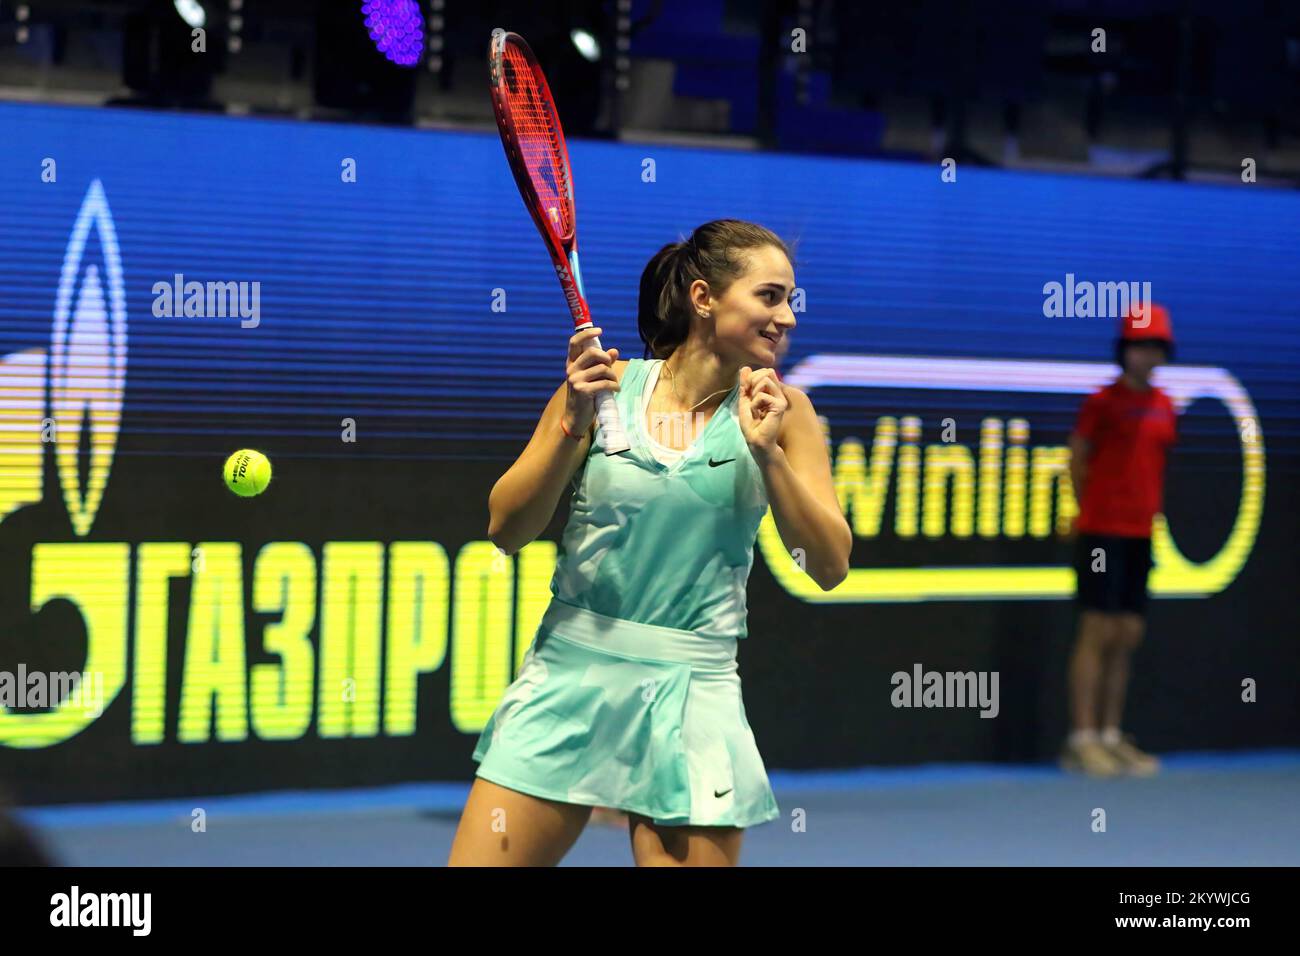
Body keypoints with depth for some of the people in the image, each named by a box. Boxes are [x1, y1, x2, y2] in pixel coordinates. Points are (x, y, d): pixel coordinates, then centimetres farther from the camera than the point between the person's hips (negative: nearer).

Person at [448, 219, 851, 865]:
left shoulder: (779, 409, 2)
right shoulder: (606, 385, 2)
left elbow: (829, 567, -5)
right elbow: (506, 530, -1)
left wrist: (767, 452, -16)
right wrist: (575, 422, -13)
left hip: (693, 688, 0)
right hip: (570, 672, 0)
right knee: (483, 858, -6)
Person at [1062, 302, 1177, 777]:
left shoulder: (1164, 406, 11)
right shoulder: (1101, 403, -5)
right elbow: (1077, 461, 0)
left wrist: (1150, 511, 12)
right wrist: (1094, 510, 5)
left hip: (1140, 535, 6)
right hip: (1102, 533, -6)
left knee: (1128, 637, 7)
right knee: (1098, 633, -8)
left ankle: (1111, 737, 13)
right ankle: (1082, 740, -7)